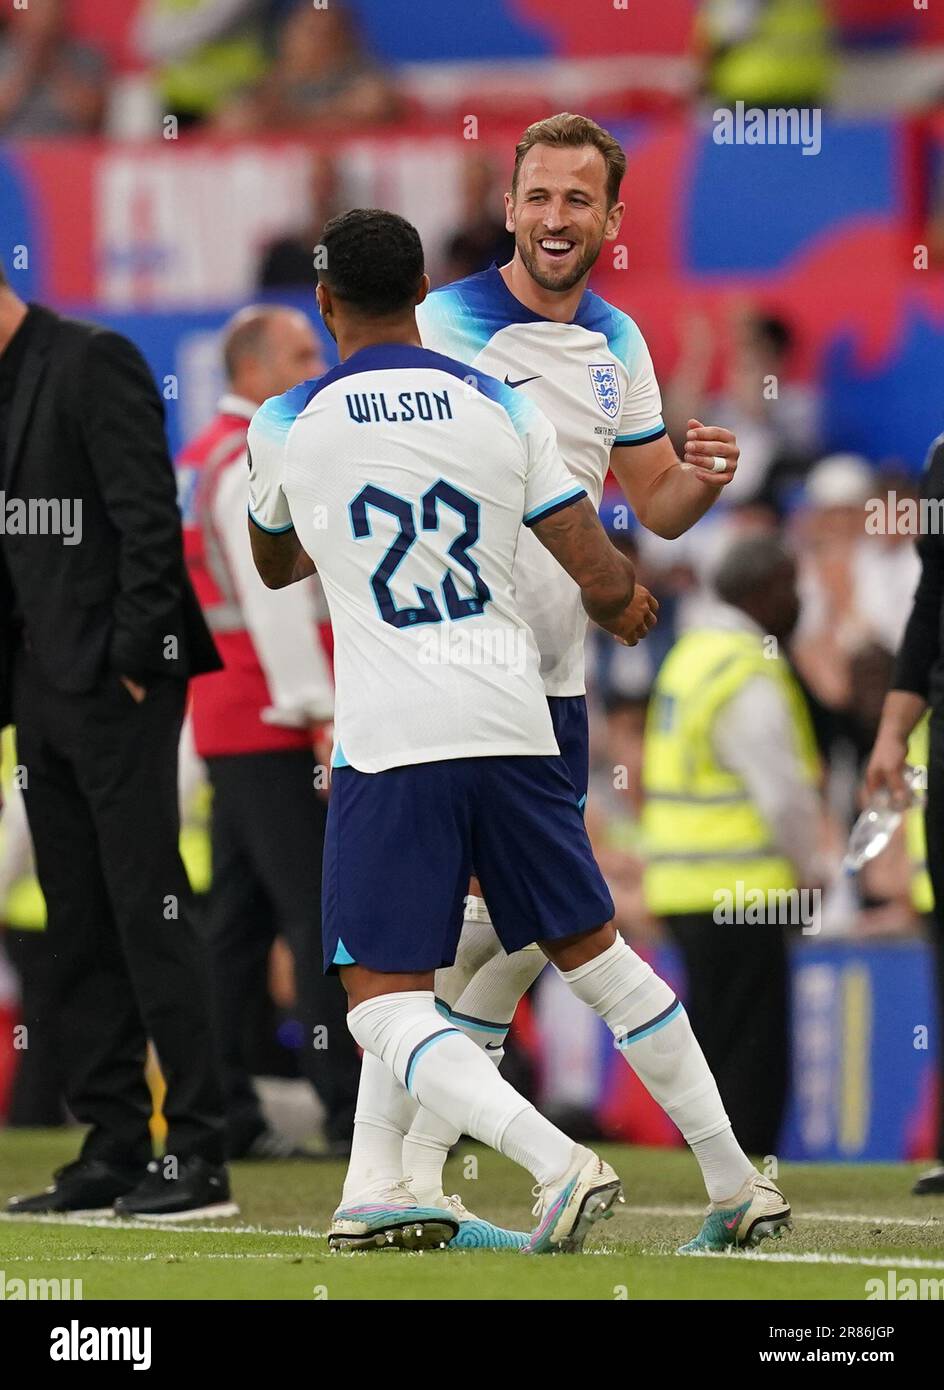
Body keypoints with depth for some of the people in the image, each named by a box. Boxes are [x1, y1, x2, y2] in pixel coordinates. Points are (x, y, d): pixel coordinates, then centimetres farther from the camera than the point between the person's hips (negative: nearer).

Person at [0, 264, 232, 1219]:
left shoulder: (92, 363, -9)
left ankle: (198, 1155, -7)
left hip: (115, 684, -9)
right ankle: (114, 1149, 11)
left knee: (146, 909, -8)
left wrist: (133, 662, -17)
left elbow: (148, 517, -15)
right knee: (79, 927, 8)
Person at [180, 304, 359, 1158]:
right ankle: (354, 1110, -13)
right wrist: (321, 712, -22)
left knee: (238, 918, 10)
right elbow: (275, 596, -20)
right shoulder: (259, 463, -12)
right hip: (274, 720, -10)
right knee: (323, 913, -11)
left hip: (224, 724, 10)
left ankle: (221, 1112, 10)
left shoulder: (204, 459, 18)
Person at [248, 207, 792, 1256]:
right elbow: (605, 585, 2)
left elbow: (275, 567, 24)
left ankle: (560, 1163, -23)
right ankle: (740, 1185, 19)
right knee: (594, 955, 18)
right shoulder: (503, 409, 6)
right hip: (511, 726, 4)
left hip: (386, 740, -4)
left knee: (385, 1003, -2)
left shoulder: (284, 427, 2)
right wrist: (627, 602, 27)